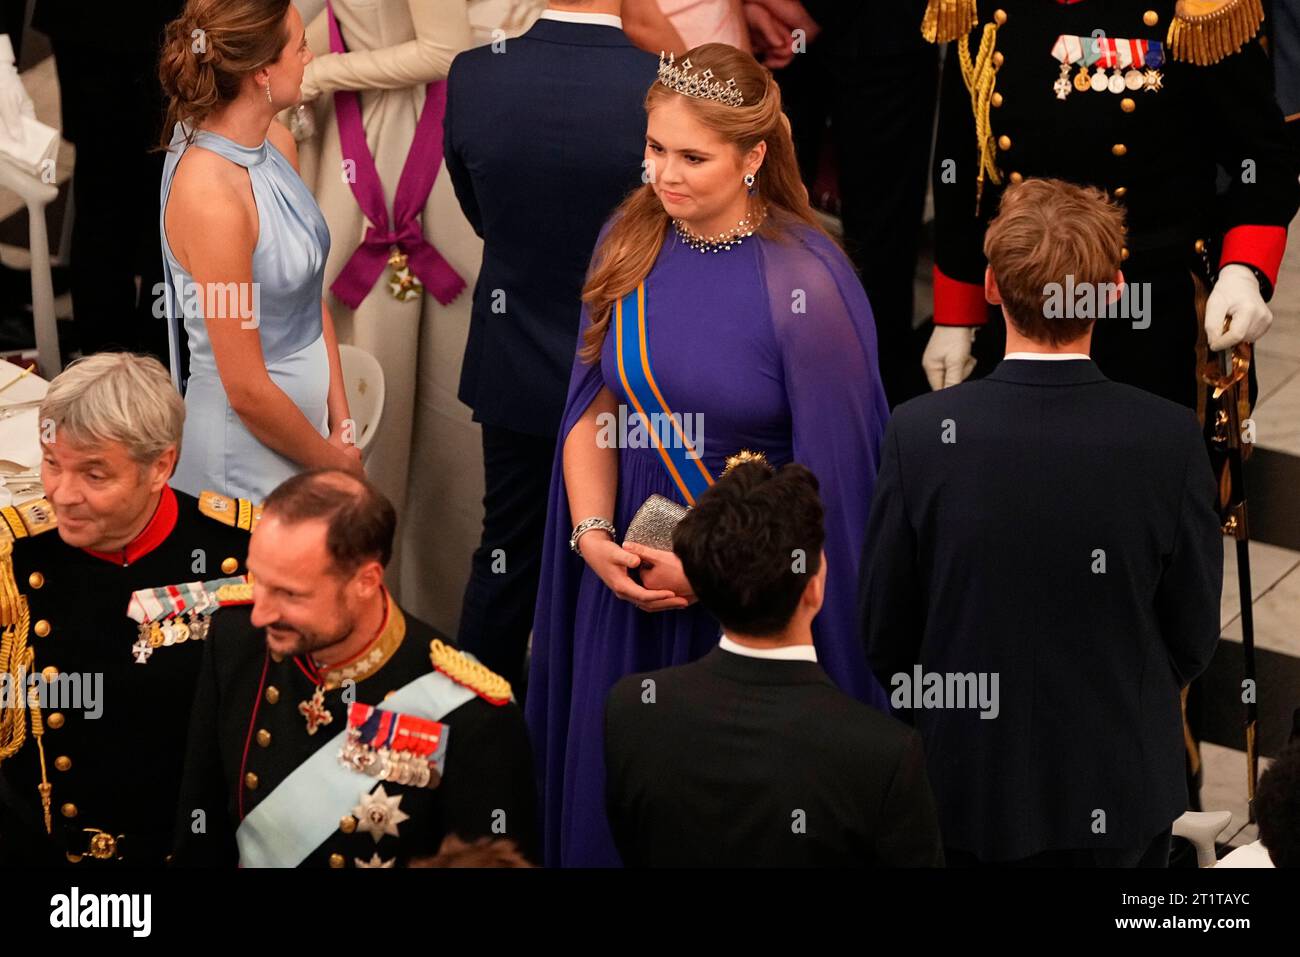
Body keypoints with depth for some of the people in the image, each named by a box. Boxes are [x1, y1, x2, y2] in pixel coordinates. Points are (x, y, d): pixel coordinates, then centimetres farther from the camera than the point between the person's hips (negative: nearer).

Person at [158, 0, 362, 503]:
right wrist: (335, 461, -8)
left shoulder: (277, 142, -1)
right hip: (250, 454, -8)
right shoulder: (211, 198, -26)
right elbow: (247, 391, -21)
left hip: (306, 413, 8)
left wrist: (341, 424, 1)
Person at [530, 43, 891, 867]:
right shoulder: (630, 243, -2)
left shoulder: (806, 284, -19)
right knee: (618, 801, 14)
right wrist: (592, 535, -8)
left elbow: (832, 474, -15)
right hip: (632, 574, 5)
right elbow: (593, 405, 5)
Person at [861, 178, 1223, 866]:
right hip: (1123, 787, 0)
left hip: (968, 784, 0)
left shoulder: (921, 433, -17)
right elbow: (1193, 636, -5)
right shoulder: (1171, 439, -16)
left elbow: (883, 630, -7)